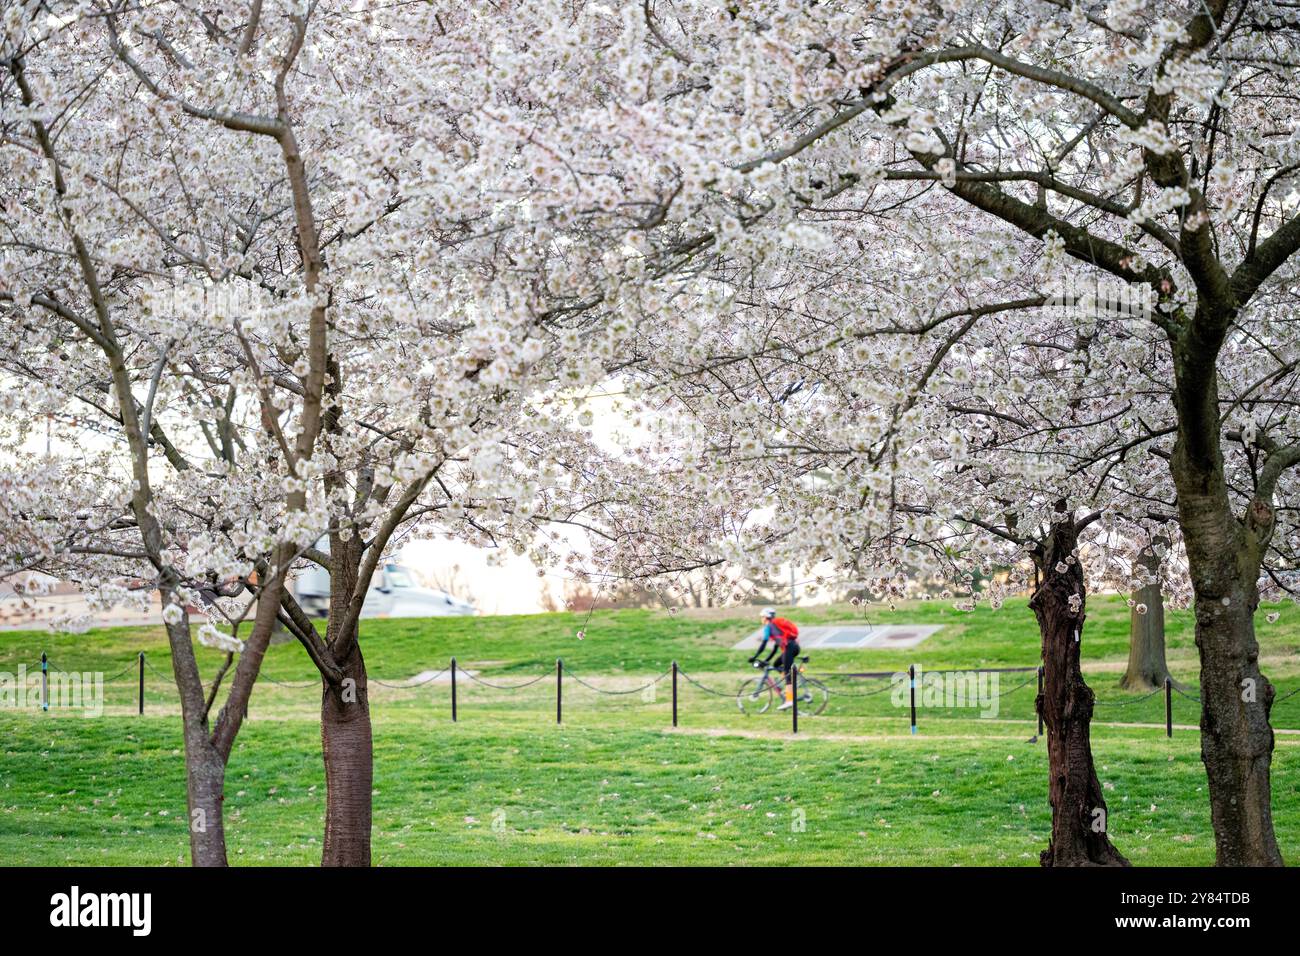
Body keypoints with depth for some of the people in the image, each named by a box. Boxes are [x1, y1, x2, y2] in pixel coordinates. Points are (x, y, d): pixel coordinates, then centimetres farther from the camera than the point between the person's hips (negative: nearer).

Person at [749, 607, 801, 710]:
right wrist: (766, 660, 34)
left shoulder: (768, 626, 4)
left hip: (789, 647, -8)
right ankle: (789, 688, 11)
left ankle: (789, 700, -19)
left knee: (787, 674, -11)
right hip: (794, 646, 8)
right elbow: (775, 648, 32)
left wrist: (754, 657, -2)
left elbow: (763, 643, -5)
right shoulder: (776, 626, 30)